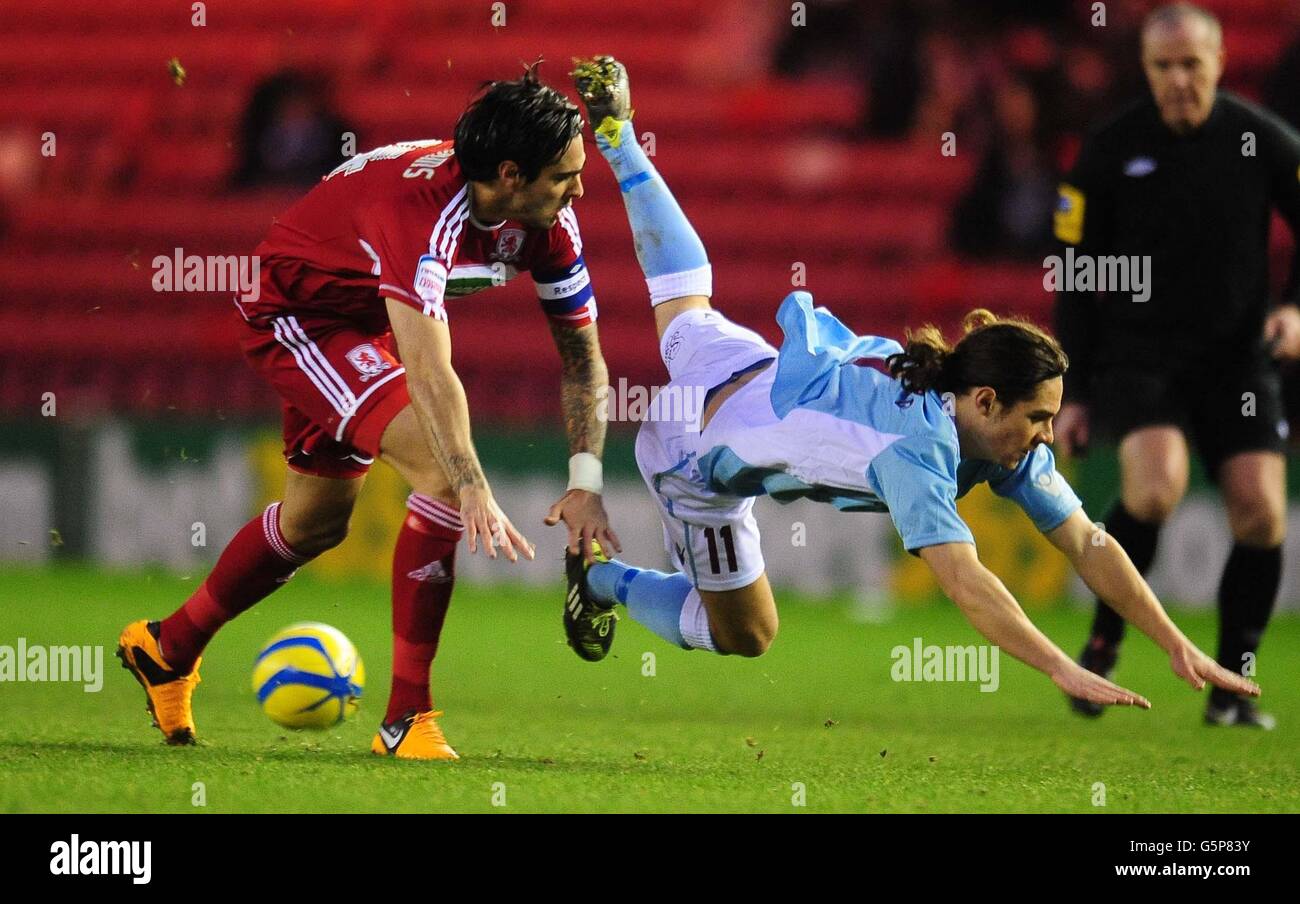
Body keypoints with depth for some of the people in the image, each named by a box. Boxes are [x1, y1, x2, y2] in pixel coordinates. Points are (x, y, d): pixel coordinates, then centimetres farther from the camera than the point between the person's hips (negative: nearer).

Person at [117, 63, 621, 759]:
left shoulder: (546, 222, -16)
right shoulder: (423, 206, -39)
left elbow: (581, 355, -7)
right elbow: (429, 373, -50)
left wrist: (585, 483, -17)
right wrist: (476, 494, -58)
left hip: (364, 325, 9)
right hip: (294, 313, -9)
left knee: (318, 521, 21)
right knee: (443, 470, -25)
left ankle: (165, 648, 45)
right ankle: (406, 720, -20)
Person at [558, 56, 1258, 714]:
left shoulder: (1009, 437, -20)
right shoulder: (918, 447, -42)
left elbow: (1089, 545, -22)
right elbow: (962, 579, -52)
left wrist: (1179, 649, -31)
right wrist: (1062, 671, -60)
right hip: (698, 453, -6)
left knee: (687, 309, 36)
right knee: (743, 637, 10)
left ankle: (616, 133, 46)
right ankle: (601, 579, 26)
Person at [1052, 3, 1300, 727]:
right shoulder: (1112, 150, -2)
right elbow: (1077, 276, 4)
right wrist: (1074, 394, 1)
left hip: (1237, 357, 2)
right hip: (1137, 358, -2)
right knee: (1157, 484, -26)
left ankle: (1232, 687, 5)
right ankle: (1104, 641, -5)